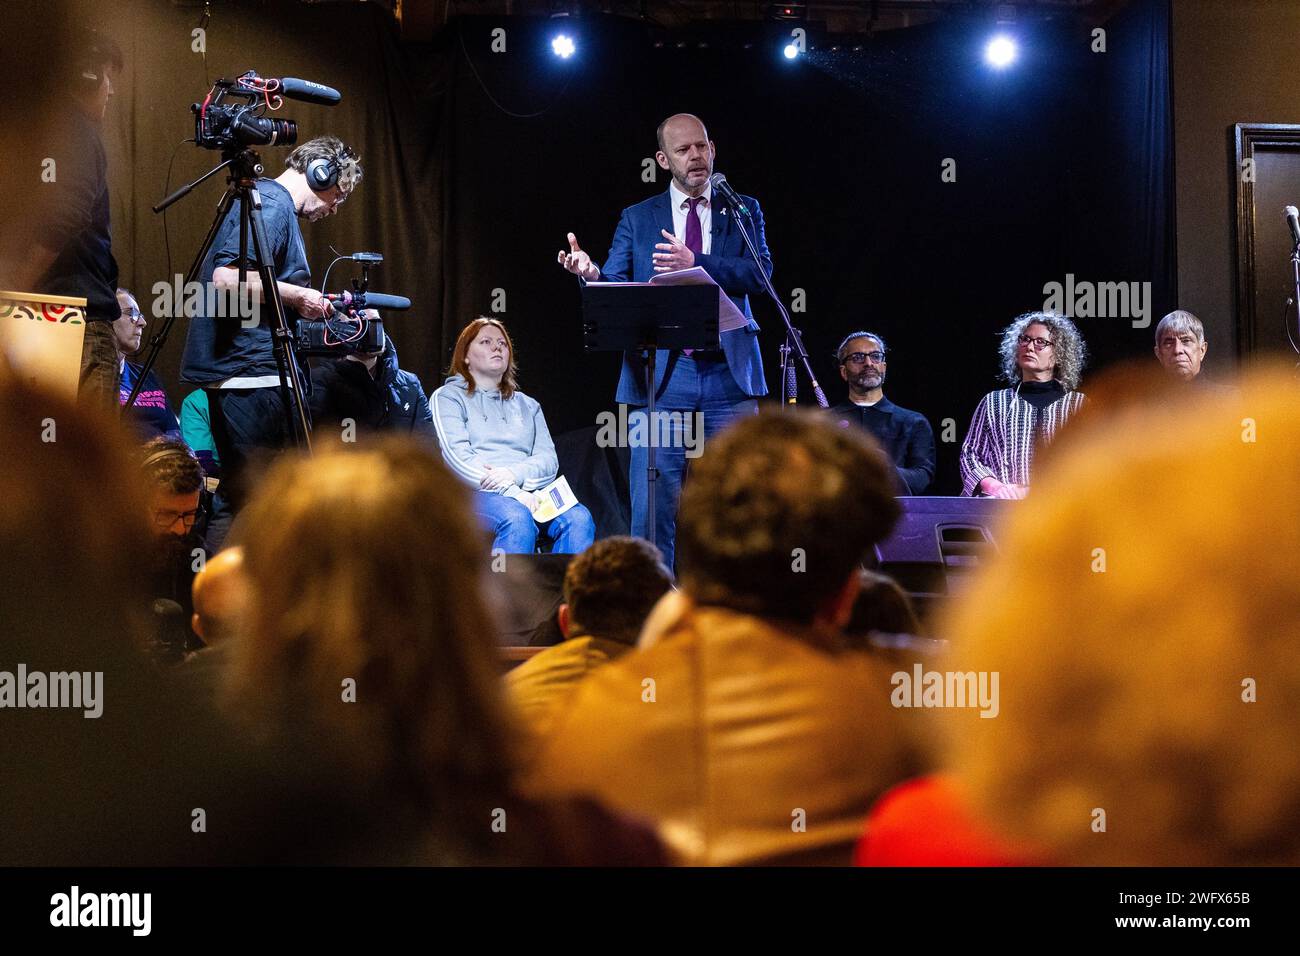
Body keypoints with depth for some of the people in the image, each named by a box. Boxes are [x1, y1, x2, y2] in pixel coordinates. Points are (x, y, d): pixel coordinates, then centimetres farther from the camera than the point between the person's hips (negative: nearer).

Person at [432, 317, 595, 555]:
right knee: (517, 519, -39)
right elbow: (458, 457, -3)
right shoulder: (448, 397, 14)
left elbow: (548, 460, 14)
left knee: (579, 518, -29)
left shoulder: (528, 405, 29)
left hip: (528, 491, 4)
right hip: (474, 494, -4)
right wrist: (511, 491, -15)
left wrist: (514, 473, -10)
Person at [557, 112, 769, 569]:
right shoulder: (637, 218, 12)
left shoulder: (742, 211, 11)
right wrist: (591, 274, -20)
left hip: (729, 376, 0)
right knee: (652, 510, -4)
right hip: (661, 377, 0)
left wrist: (695, 264, -19)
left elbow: (760, 273, -5)